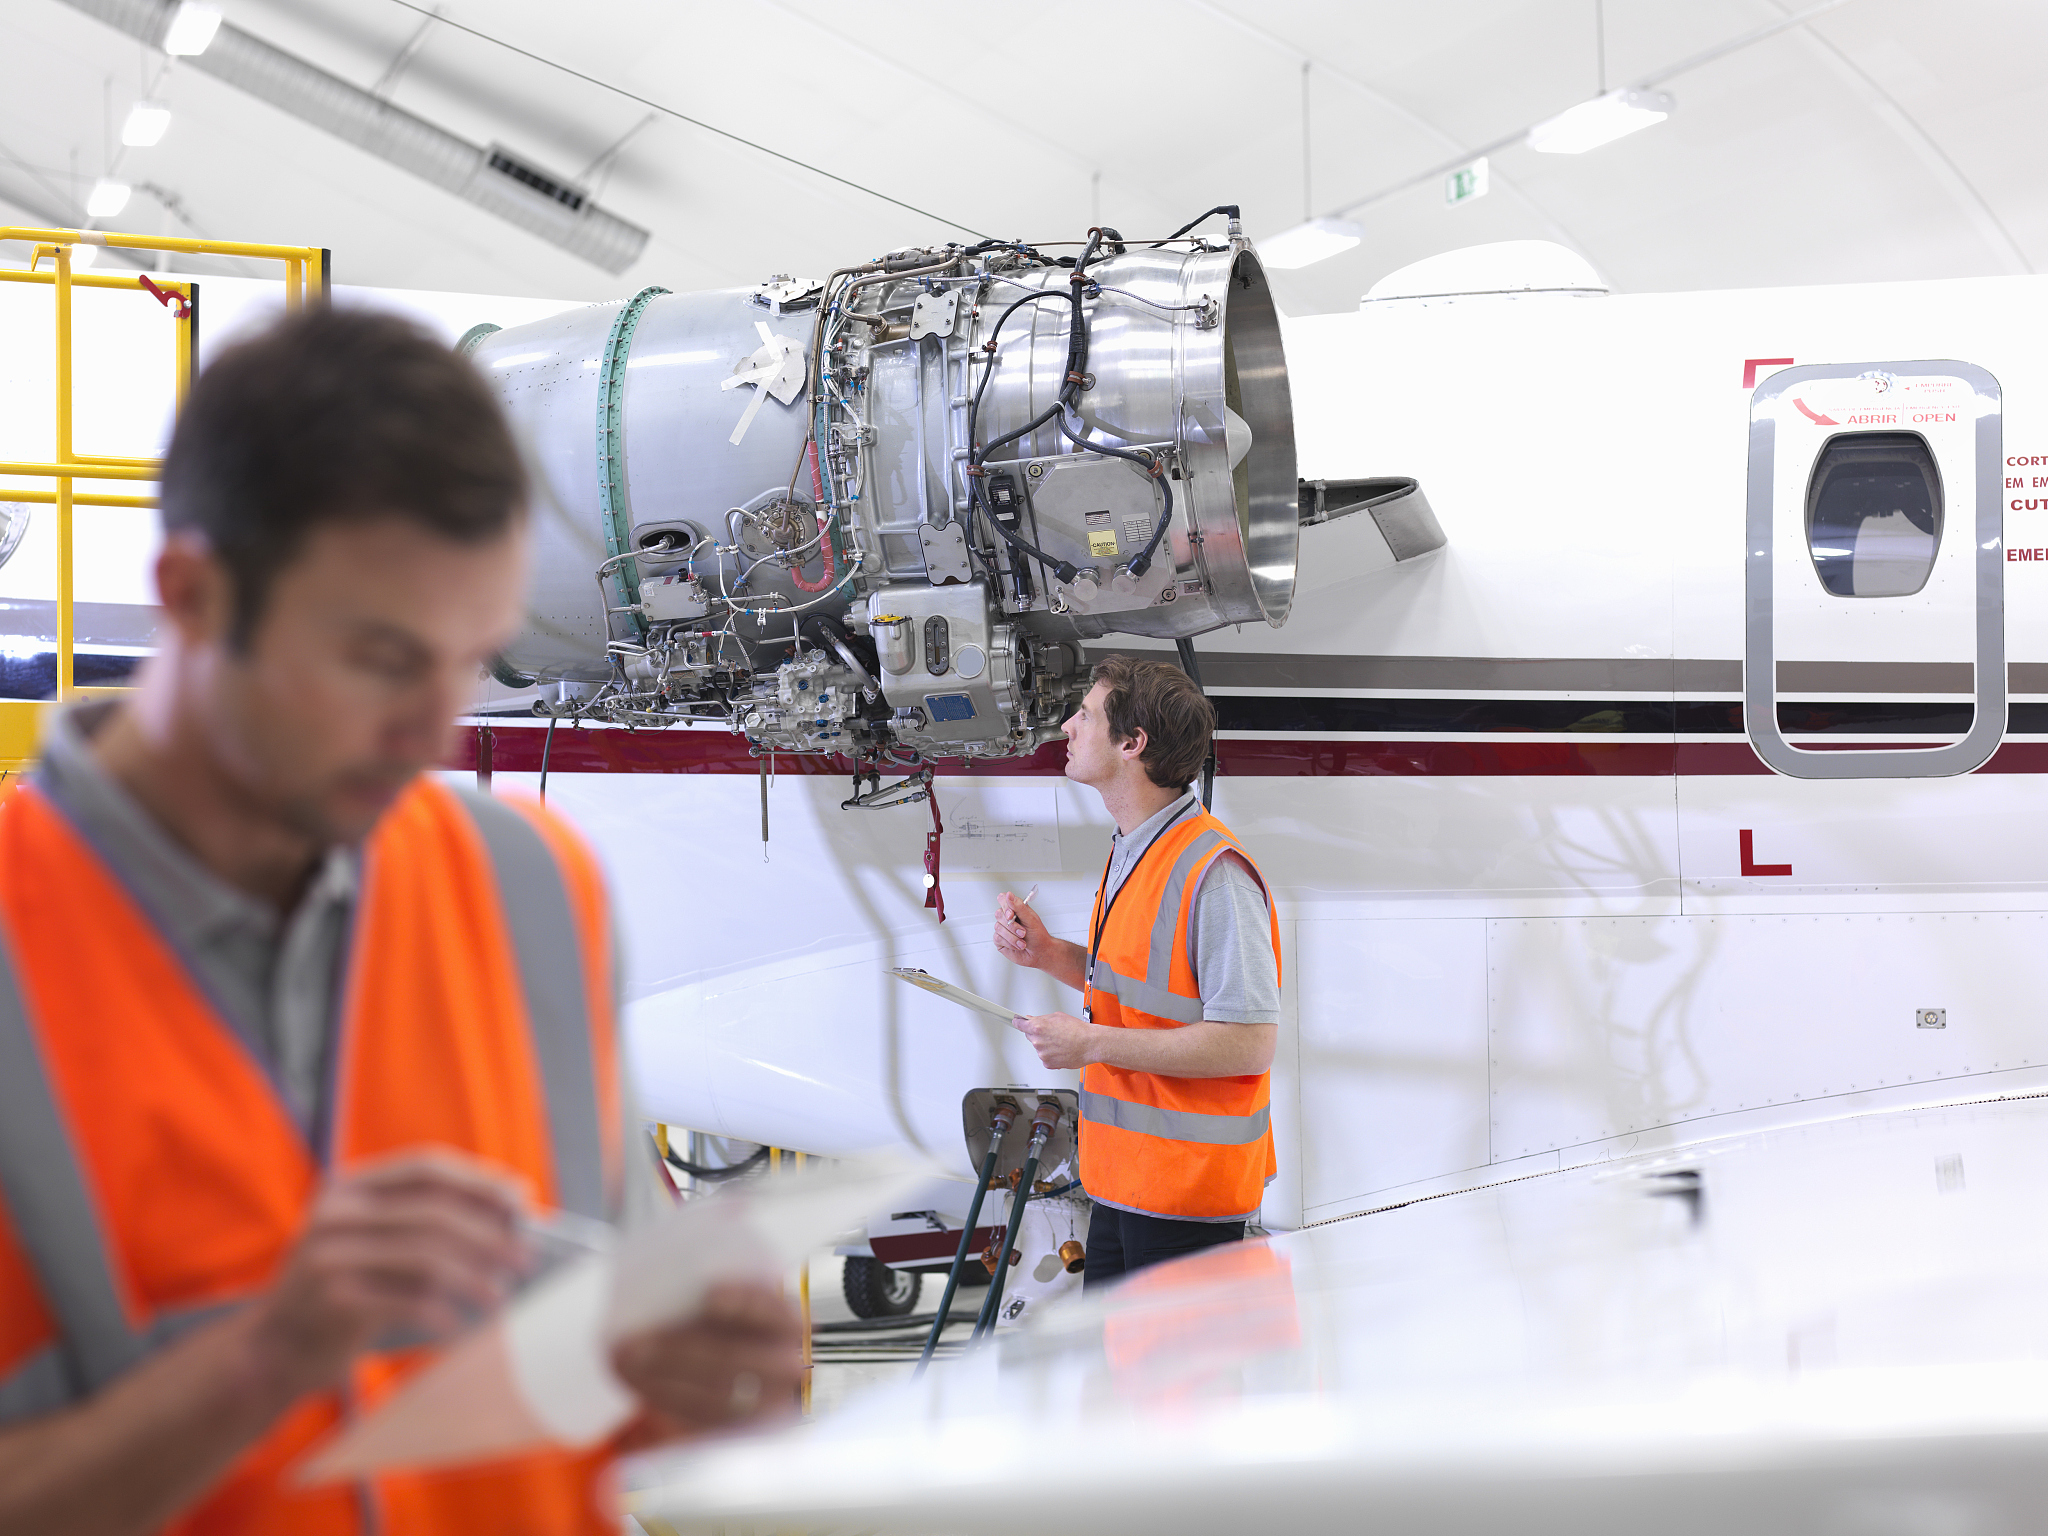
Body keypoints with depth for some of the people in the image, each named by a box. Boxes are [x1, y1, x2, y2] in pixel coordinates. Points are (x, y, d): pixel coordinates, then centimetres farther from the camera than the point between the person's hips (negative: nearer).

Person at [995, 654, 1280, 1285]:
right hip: (1124, 1181, 10)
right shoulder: (1130, 853, 12)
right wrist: (1047, 953, 6)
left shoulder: (1213, 871, -20)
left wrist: (1092, 1043, -20)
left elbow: (1249, 1044, -25)